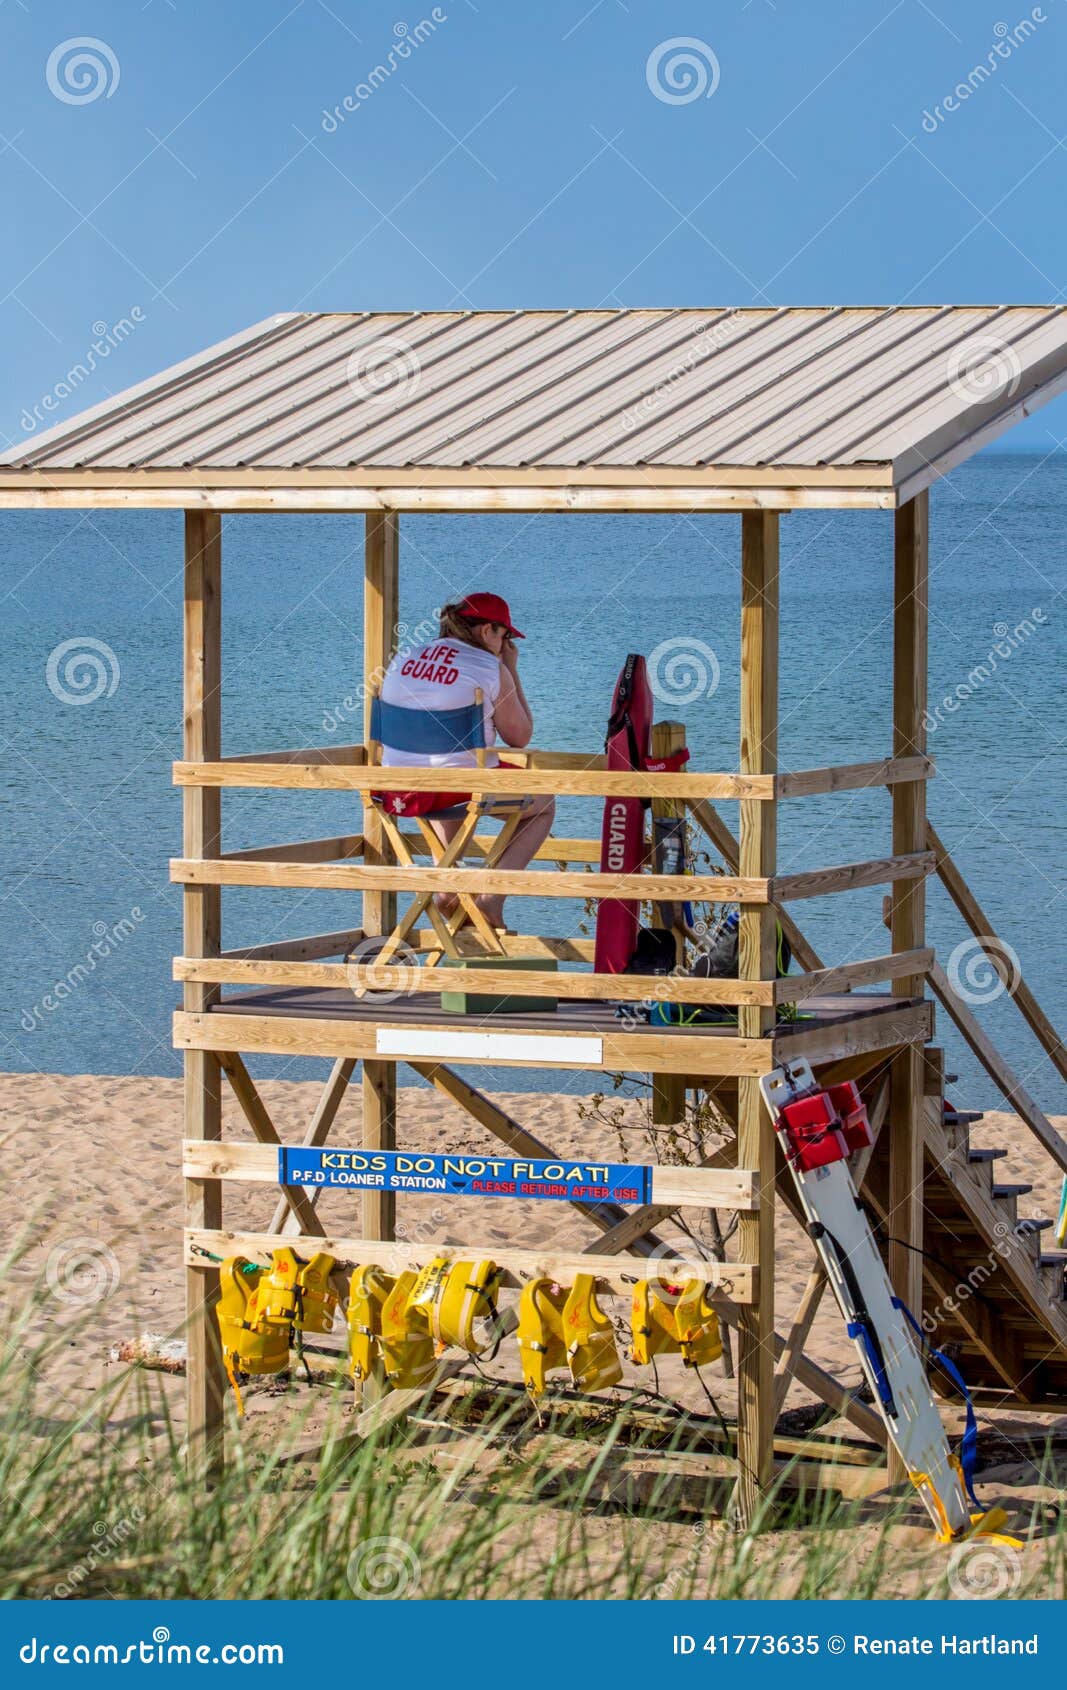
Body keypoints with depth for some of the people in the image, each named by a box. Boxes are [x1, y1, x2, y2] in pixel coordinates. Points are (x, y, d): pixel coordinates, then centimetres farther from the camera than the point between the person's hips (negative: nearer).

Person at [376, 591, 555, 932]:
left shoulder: (402, 660, 7)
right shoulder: (491, 669, -8)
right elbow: (520, 737, 1)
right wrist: (512, 671, 8)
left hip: (399, 789, 5)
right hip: (467, 787, -5)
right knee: (543, 805, 23)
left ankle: (447, 887, 29)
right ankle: (492, 895, 5)